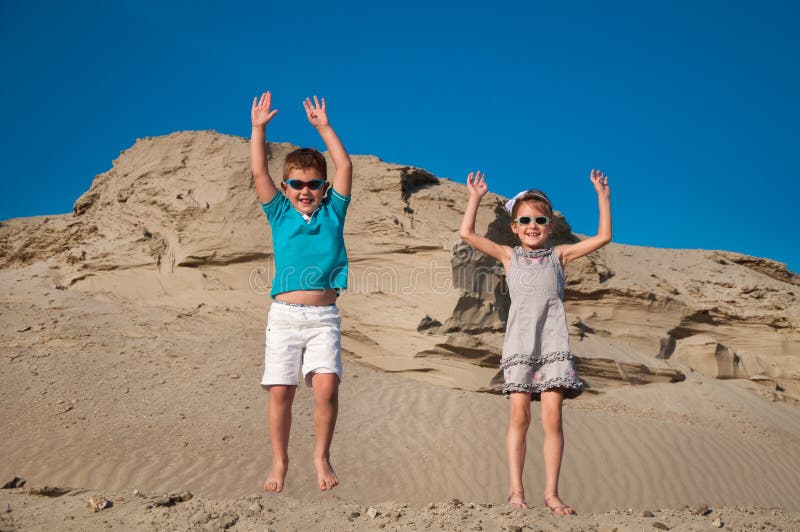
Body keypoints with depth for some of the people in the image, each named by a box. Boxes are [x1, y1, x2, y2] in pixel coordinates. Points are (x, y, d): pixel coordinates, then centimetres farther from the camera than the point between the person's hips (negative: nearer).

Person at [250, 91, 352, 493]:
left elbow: (345, 167, 3)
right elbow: (258, 172, 3)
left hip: (324, 317, 0)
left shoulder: (332, 214, 9)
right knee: (280, 391, -1)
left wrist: (323, 126, 4)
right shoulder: (280, 215, 10)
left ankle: (321, 455, 5)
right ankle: (279, 461, 15)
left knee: (326, 387, -14)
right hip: (284, 315, 1)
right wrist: (258, 128, 0)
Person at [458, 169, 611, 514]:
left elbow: (603, 237, 8)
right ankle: (516, 490, 1)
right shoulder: (509, 256, 12)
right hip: (519, 343, 0)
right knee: (519, 415, -5)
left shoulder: (558, 255, 13)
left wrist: (602, 195, 5)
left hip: (553, 344, 0)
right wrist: (475, 198, 5)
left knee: (552, 418, -5)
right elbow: (467, 233, 5)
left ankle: (551, 493, -1)